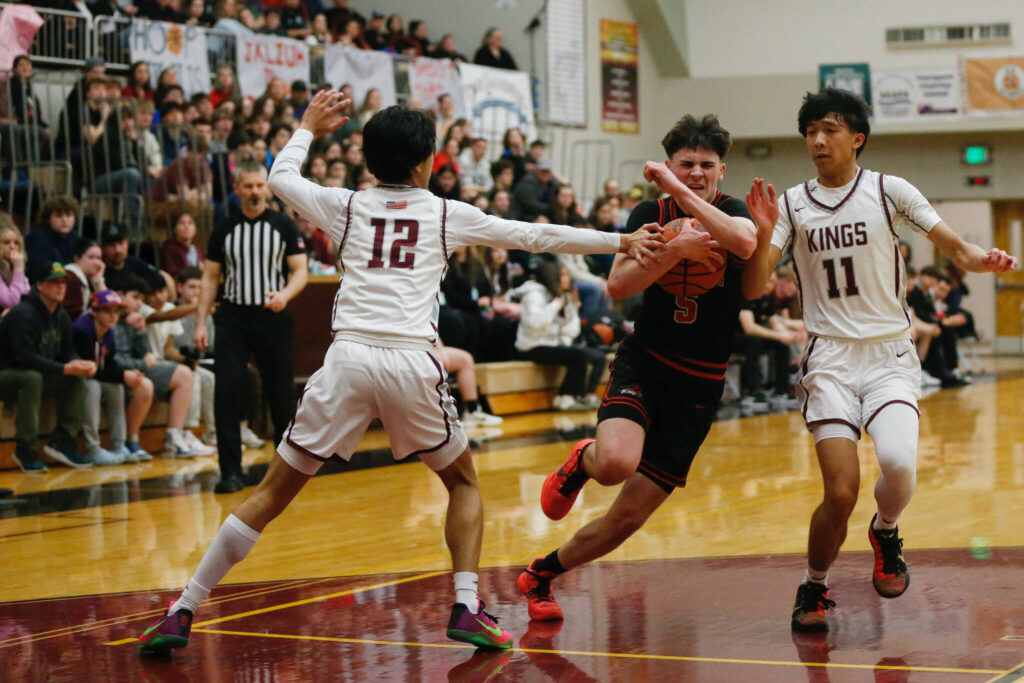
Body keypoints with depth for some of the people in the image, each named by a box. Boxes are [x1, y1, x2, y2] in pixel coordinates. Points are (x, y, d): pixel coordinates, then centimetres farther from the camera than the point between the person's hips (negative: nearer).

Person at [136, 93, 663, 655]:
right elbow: (535, 236, 19)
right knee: (463, 482, 22)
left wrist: (307, 129, 50)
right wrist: (620, 242, 28)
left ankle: (181, 613, 4)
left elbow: (280, 176, 32)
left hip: (349, 357, 1)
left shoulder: (346, 206, 14)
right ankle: (466, 609, 6)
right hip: (412, 361, -1)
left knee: (273, 493, 8)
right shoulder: (447, 215, 12)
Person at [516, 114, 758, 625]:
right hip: (644, 363, -1)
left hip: (699, 386, 1)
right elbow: (619, 285, -11)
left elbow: (745, 243, -27)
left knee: (628, 517, 0)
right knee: (617, 462, -33)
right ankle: (582, 461, 5)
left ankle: (541, 575, 24)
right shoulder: (651, 214, 1)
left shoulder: (733, 212, -2)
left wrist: (679, 191, -28)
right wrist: (677, 247, -22)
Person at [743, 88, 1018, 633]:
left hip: (890, 355, 0)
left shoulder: (889, 190, 2)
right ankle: (814, 587, 13)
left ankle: (885, 532, 10)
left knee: (898, 463, -25)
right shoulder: (792, 204, 7)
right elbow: (755, 284, 0)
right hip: (830, 358, 0)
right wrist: (763, 235, -18)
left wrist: (984, 259, -19)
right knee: (841, 491, -14)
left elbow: (954, 248, 2)